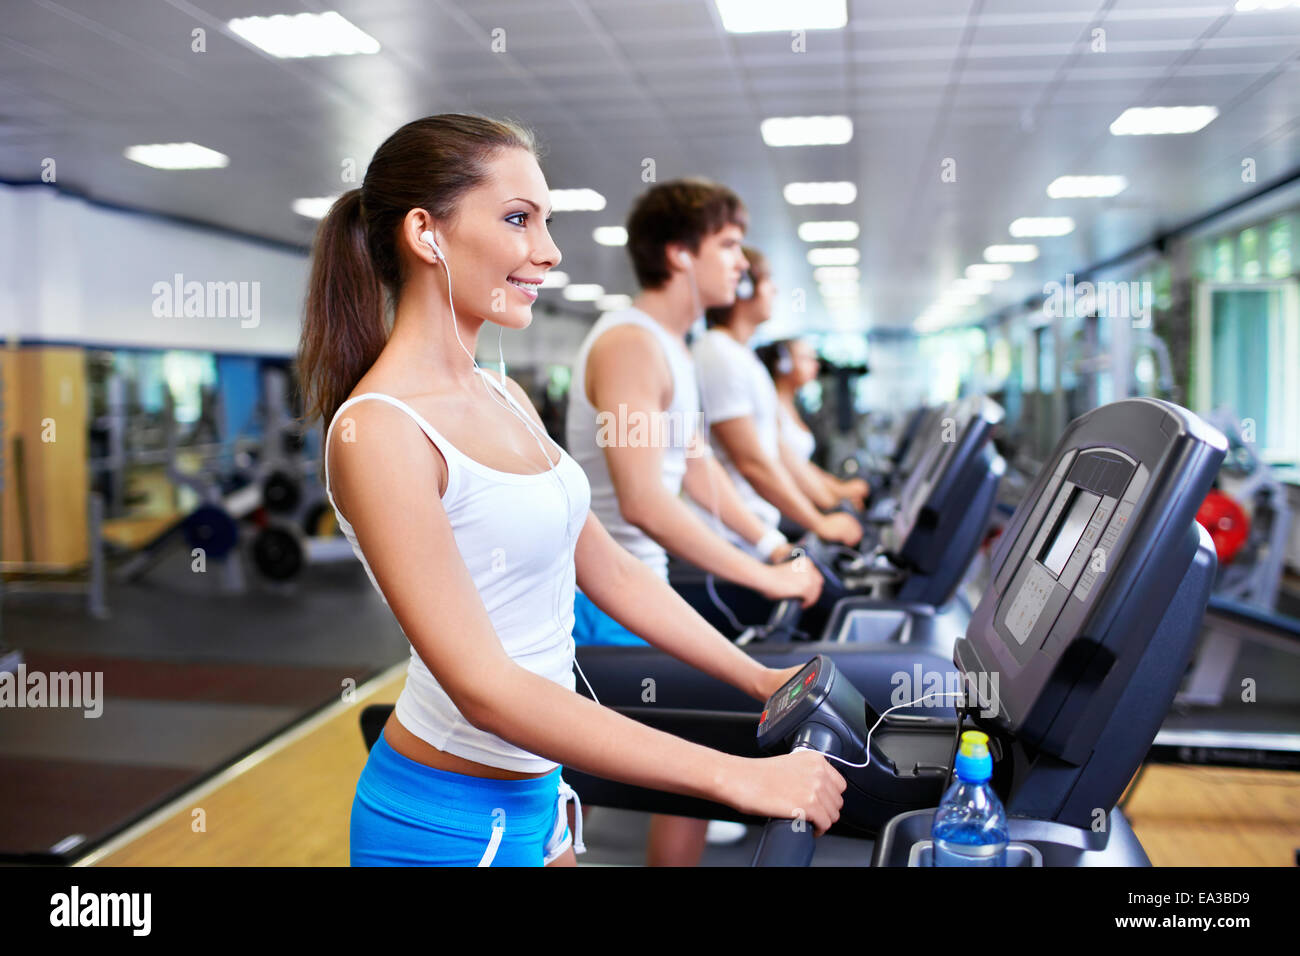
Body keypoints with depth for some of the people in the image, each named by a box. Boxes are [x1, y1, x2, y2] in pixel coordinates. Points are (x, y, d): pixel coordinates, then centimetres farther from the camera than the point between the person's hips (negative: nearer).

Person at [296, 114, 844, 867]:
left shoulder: (507, 400, 5)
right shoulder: (376, 432, -22)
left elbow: (610, 570, 10)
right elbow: (486, 689, -26)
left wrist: (760, 679, 10)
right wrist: (739, 779, -26)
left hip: (531, 792, 8)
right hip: (451, 823, -7)